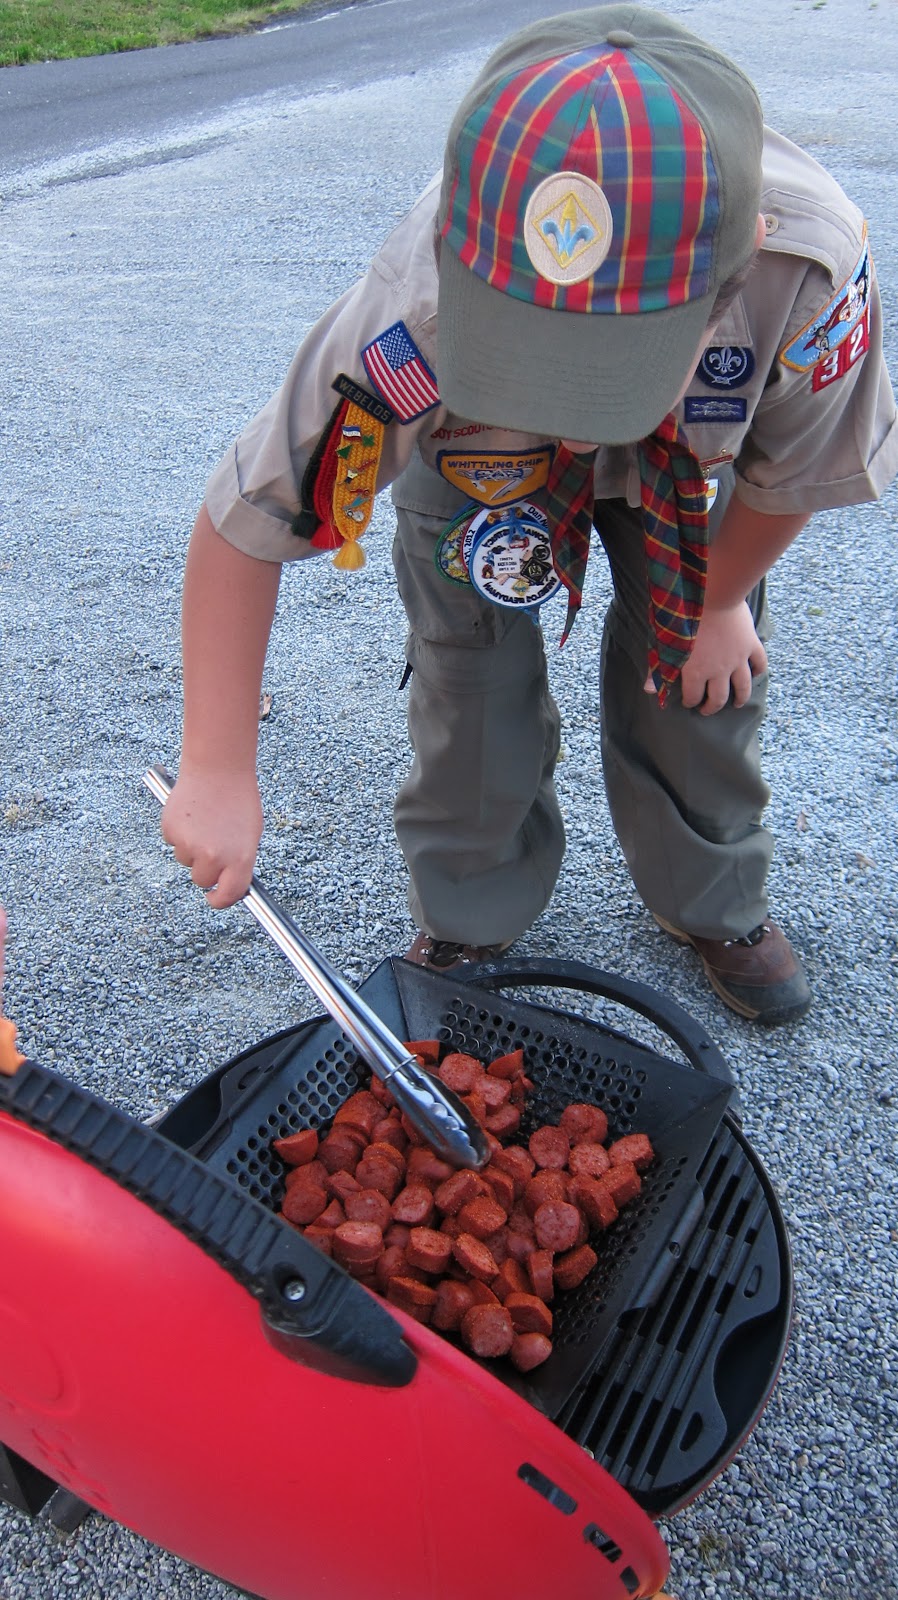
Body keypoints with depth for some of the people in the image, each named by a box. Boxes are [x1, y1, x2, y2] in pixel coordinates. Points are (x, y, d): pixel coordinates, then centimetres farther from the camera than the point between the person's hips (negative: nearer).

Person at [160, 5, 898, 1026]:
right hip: (471, 465, -1)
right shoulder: (409, 329, -46)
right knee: (473, 692, -2)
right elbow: (240, 526, -32)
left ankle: (714, 903, 36)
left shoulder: (812, 262, -43)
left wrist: (718, 600, -3)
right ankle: (468, 923, 27)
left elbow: (791, 471, -20)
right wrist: (217, 772, -32)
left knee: (701, 676, 7)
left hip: (688, 465, 2)